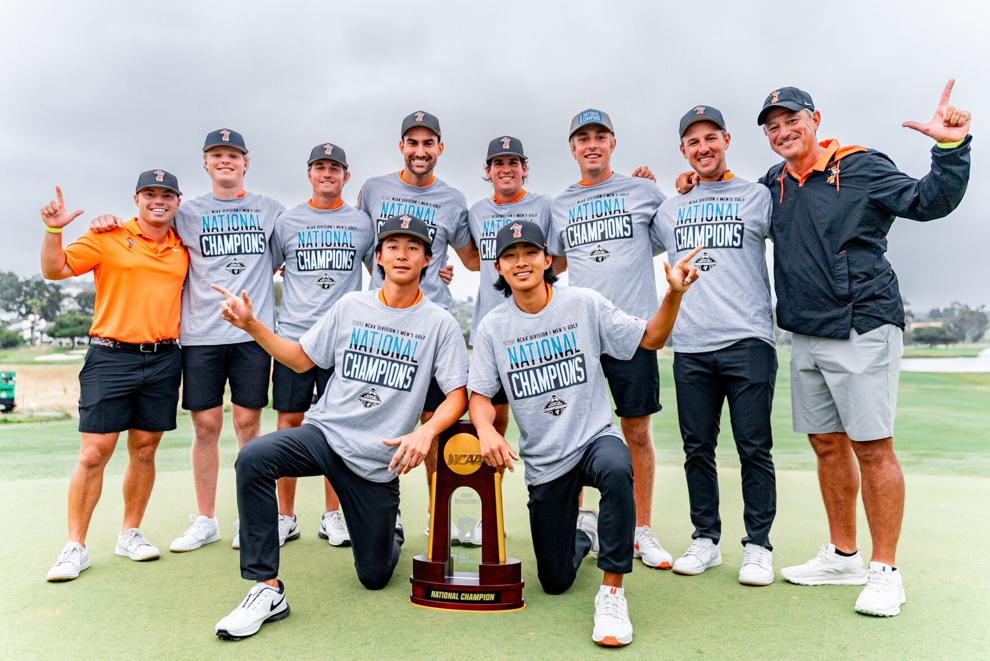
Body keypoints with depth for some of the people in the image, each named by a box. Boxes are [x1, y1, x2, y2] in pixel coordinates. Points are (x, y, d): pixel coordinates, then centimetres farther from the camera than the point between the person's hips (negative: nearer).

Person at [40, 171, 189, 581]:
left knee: (144, 450, 9)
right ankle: (75, 546, 7)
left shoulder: (183, 249, 11)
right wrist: (53, 230, -18)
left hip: (164, 360, 3)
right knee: (94, 452, -3)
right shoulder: (108, 237, 1)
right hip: (111, 357, -3)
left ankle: (131, 534, 22)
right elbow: (55, 270, -3)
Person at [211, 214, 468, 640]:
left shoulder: (439, 323, -3)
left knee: (374, 576, 7)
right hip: (325, 431, 2)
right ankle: (267, 590, -17)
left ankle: (388, 529, 45)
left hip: (379, 459, -1)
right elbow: (301, 360, 11)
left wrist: (425, 432, -26)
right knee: (252, 459, -29)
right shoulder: (351, 306, 5)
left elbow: (457, 396, -6)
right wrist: (250, 325, -1)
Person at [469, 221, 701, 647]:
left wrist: (674, 294, -19)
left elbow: (651, 339, -3)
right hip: (543, 462, 2)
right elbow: (480, 395, 2)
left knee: (616, 469, -41)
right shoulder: (493, 326, -1)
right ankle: (581, 535, 46)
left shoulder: (584, 304, -5)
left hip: (594, 437, -2)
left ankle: (611, 593, -24)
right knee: (555, 582, 10)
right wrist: (486, 429, -20)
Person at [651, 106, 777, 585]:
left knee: (754, 448, 0)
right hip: (690, 347, 3)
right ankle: (705, 540, 21)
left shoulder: (757, 196, 10)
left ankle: (757, 545, 13)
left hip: (748, 342, -3)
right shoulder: (667, 209, 18)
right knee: (697, 448, 8)